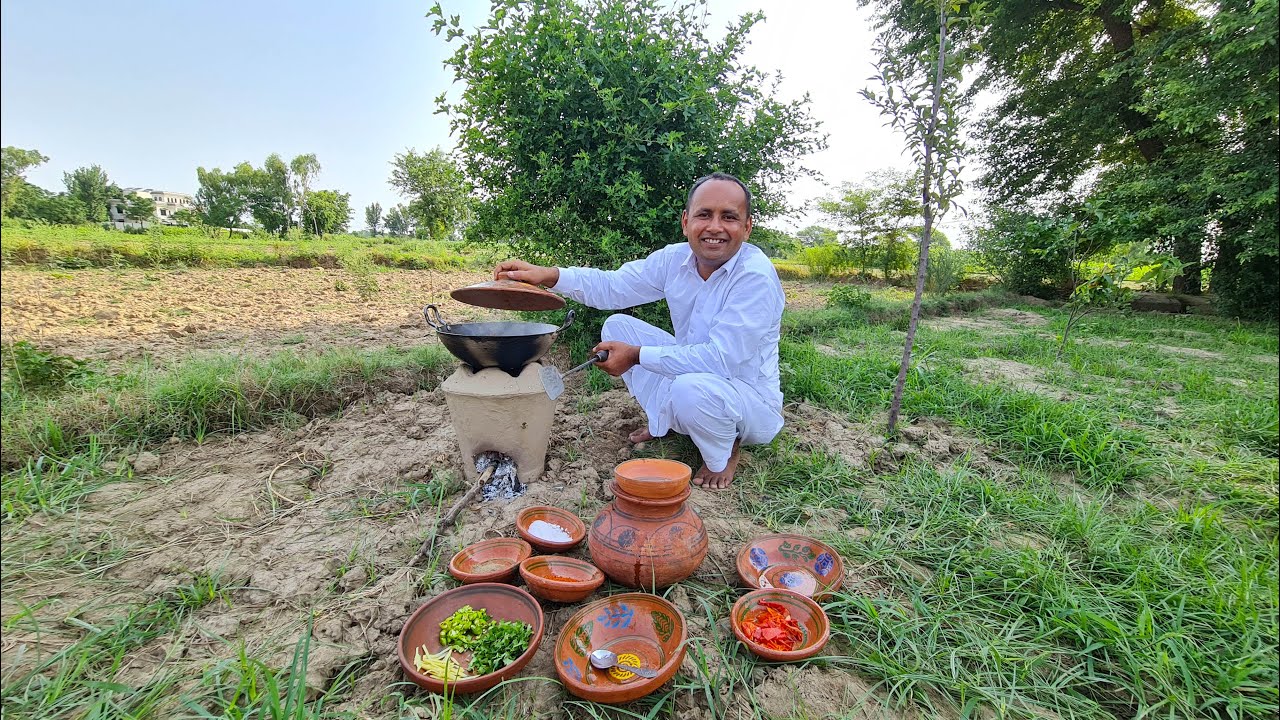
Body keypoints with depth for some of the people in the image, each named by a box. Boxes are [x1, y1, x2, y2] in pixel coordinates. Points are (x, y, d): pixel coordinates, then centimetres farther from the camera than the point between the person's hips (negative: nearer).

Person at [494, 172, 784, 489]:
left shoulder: (757, 276, -27)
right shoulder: (675, 258, -7)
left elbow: (722, 359, -32)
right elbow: (613, 287, -3)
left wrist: (637, 356, -28)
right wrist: (549, 276, -18)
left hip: (752, 399, -6)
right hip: (692, 373, 6)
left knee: (690, 388, -40)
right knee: (617, 326, 1)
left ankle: (724, 454, -4)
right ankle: (664, 419, 12)